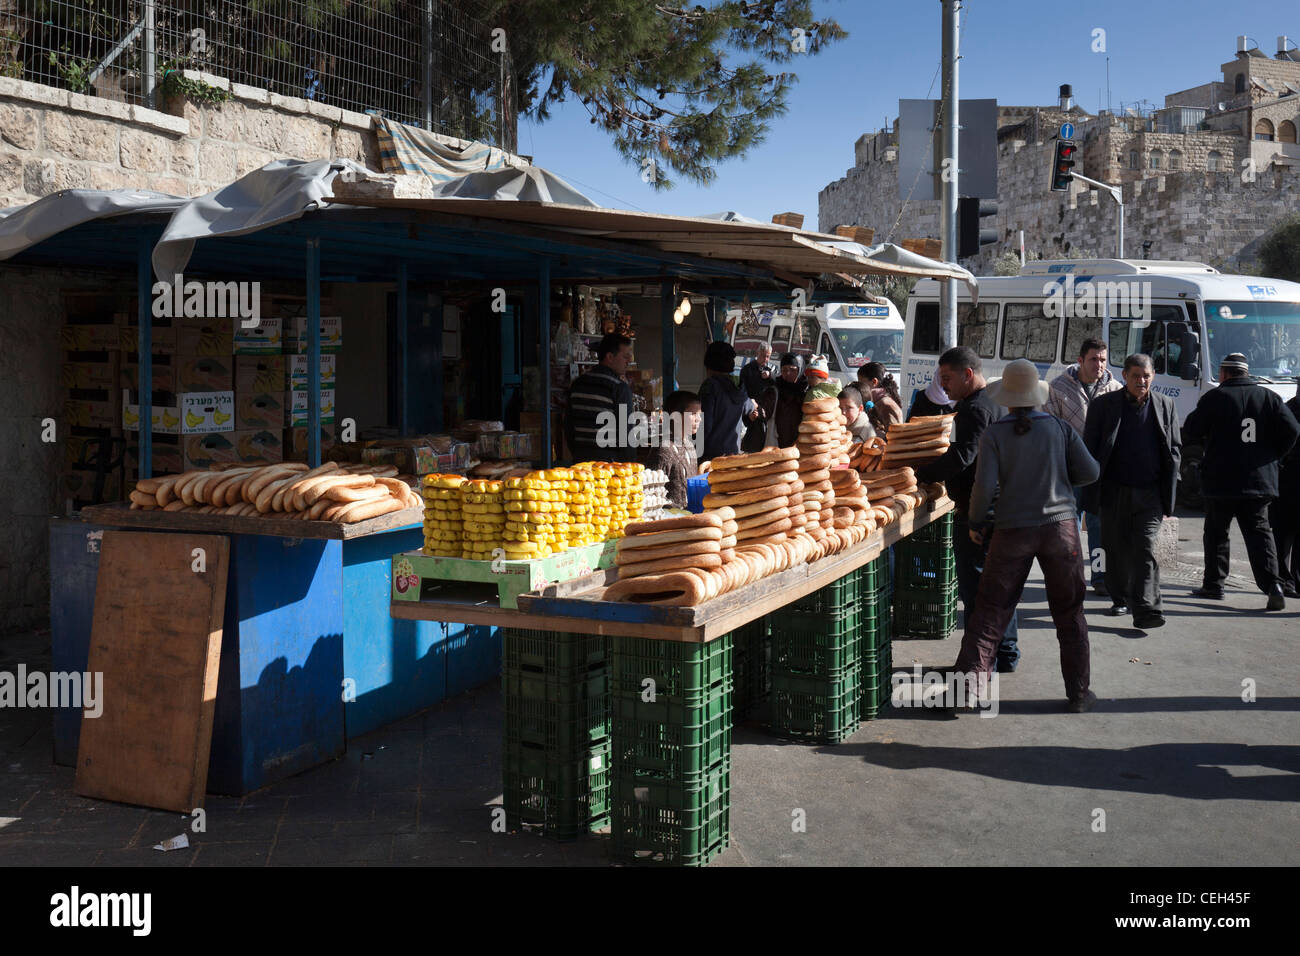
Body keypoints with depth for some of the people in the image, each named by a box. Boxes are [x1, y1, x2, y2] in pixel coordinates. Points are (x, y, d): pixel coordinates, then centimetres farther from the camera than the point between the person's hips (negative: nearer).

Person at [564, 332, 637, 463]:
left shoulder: (577, 383, 9)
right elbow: (626, 432, -12)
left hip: (581, 459, 6)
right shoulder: (620, 388, -11)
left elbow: (568, 425, 13)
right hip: (610, 461, -6)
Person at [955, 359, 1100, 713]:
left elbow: (985, 485, -12)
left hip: (1013, 531, -1)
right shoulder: (1059, 428, -1)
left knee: (989, 612, 4)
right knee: (1069, 613, 12)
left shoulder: (994, 434, -6)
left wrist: (976, 524, 3)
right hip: (1060, 525, 1)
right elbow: (1089, 472, 0)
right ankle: (1079, 693, 17)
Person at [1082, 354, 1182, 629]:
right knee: (1117, 550, 9)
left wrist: (1168, 494, 3)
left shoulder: (1164, 406, 8)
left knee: (1145, 550, -9)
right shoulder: (1103, 405, 1)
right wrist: (1091, 494, -4)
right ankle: (1121, 599, 28)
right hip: (1114, 491, 0)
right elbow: (1090, 450, 2)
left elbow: (1175, 450, 12)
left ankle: (1145, 610, -13)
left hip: (1149, 493, 0)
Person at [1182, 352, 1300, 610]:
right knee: (1259, 533, 6)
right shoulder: (1269, 397, 6)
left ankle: (1213, 585, 16)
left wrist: (1207, 443, 15)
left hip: (1221, 481, -3)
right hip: (1260, 480, 3)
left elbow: (1191, 430, -5)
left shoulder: (1215, 397, -5)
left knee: (1216, 533, 11)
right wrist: (1273, 455, 9)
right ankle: (1272, 585, -9)